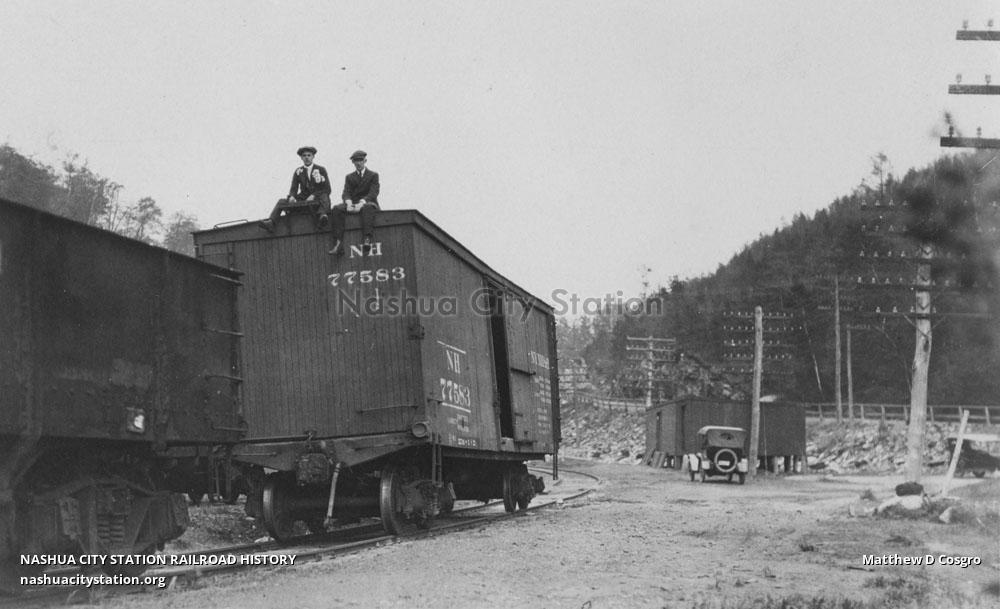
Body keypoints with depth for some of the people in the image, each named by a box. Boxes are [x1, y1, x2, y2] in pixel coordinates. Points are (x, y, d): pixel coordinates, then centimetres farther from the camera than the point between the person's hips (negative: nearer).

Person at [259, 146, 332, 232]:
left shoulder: (321, 170, 6)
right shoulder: (298, 172, 14)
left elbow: (328, 189, -1)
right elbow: (293, 189, 8)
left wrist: (313, 196, -17)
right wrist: (292, 197, -17)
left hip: (317, 200, -3)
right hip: (303, 201, 3)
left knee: (324, 197, -36)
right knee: (281, 202, -15)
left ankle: (322, 216, -62)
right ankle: (270, 222, -36)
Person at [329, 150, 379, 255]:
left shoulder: (373, 175, 11)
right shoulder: (349, 177, 22)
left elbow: (373, 193, -5)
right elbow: (346, 193, 6)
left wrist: (361, 203, -23)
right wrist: (349, 203, -19)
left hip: (368, 203, -3)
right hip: (353, 204, 3)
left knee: (368, 208, -41)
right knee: (336, 210, -27)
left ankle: (367, 240, -57)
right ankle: (338, 243, -41)